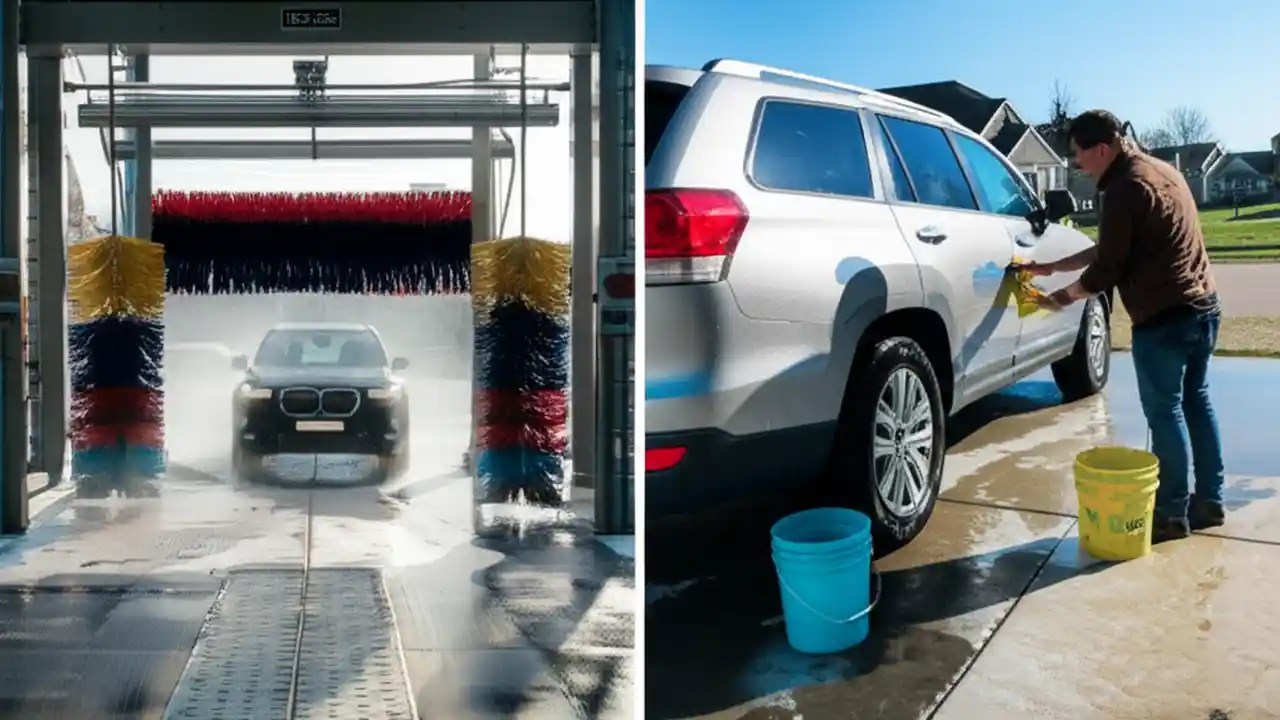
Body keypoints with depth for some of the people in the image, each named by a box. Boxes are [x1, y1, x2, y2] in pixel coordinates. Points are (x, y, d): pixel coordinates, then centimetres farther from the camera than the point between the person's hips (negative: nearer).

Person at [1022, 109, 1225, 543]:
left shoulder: (1125, 188, -16)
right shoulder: (1162, 171, 15)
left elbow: (1106, 269, -13)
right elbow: (1111, 250, 20)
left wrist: (1061, 298, 3)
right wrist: (1051, 267, 20)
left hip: (1163, 318, -9)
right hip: (1203, 306, 10)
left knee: (1166, 413, 1)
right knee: (1196, 402, 17)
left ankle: (1172, 514, 10)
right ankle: (1210, 502, 25)